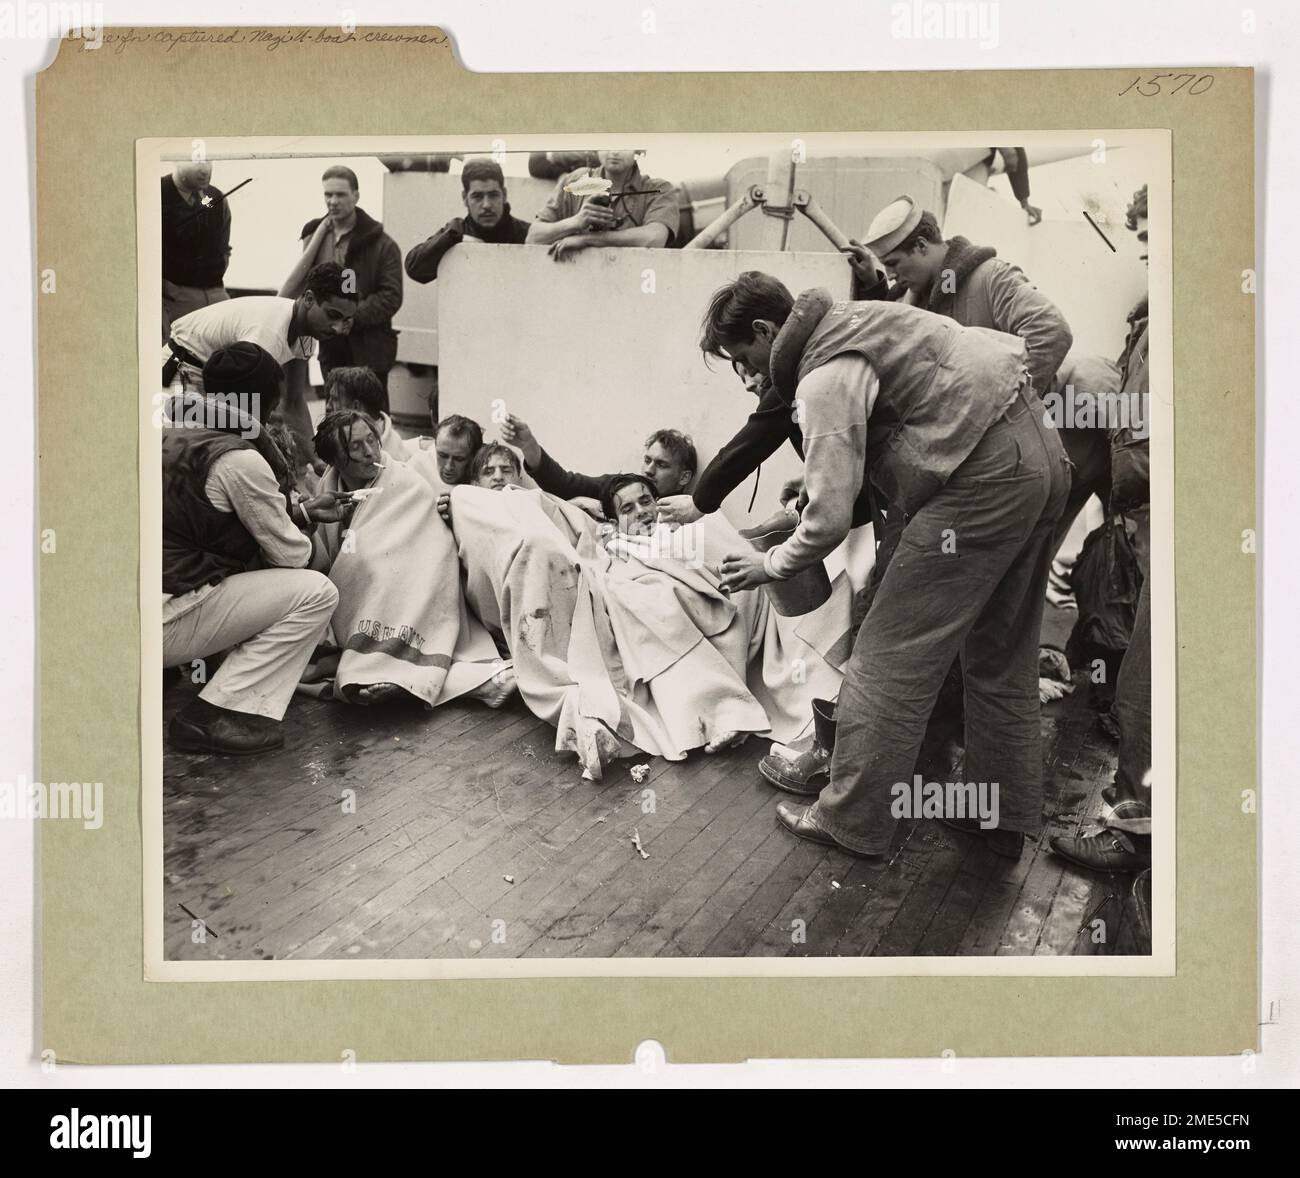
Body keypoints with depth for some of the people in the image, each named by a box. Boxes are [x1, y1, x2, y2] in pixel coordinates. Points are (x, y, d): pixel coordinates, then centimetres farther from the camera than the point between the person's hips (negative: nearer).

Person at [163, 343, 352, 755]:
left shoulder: (170, 430, 9)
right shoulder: (240, 461, -16)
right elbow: (291, 554, -8)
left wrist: (301, 510, 24)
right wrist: (301, 520, 14)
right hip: (163, 624, -9)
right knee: (316, 593, -7)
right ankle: (211, 716, -8)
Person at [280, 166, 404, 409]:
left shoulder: (381, 244, -5)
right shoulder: (315, 236, 12)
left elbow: (391, 297, -12)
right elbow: (303, 284, 17)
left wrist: (350, 317, -20)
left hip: (367, 347, -5)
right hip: (330, 346, 5)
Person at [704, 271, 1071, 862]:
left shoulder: (826, 376, -14)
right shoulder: (849, 320, 14)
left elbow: (830, 518, -19)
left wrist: (772, 564, 0)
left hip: (984, 476, -10)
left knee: (891, 656, -1)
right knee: (1001, 653, 19)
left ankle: (854, 823, 10)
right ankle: (1005, 816, 30)